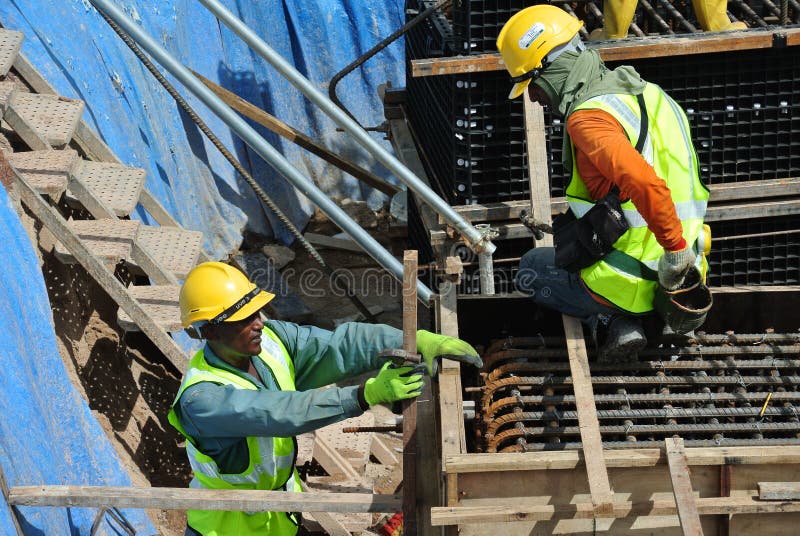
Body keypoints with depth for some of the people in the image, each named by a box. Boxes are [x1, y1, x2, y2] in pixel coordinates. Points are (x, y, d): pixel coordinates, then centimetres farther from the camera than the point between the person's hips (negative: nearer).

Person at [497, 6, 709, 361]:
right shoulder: (639, 91, 8)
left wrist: (675, 249, -26)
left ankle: (610, 322, 1)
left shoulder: (588, 119, -20)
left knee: (532, 268, 20)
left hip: (633, 283, -8)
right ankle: (620, 320, 12)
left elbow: (645, 182, -36)